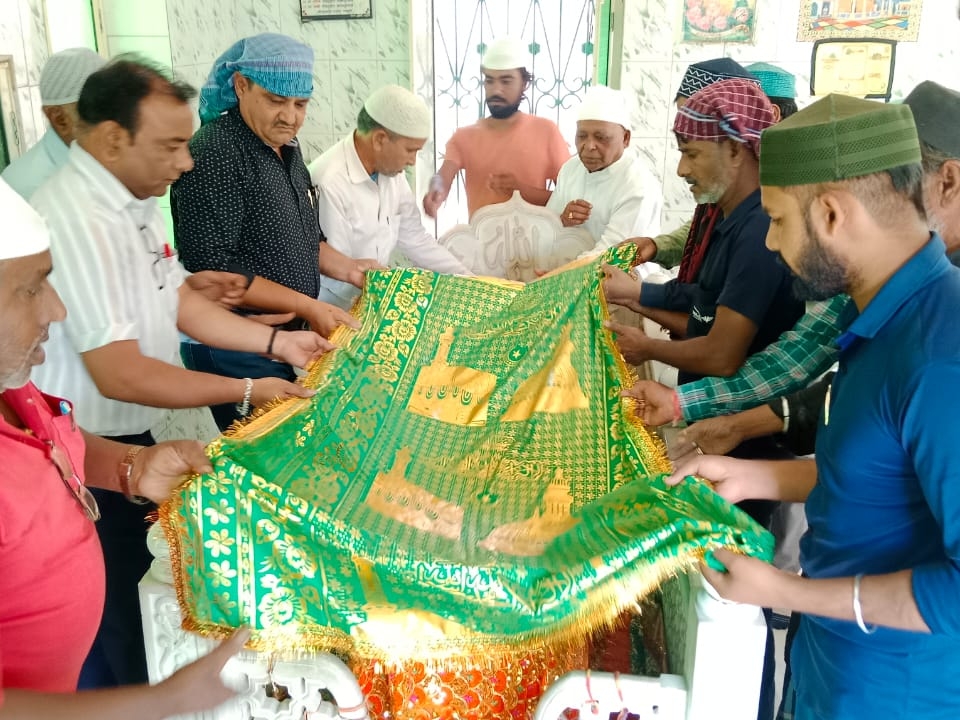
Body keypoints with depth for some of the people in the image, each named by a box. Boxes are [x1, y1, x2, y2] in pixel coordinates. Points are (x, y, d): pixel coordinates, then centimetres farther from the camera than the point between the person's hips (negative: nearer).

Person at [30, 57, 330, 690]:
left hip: (132, 437, 9)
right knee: (117, 619, 9)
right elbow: (119, 375, -29)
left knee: (138, 580, 24)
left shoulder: (134, 199, 3)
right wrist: (245, 392, -21)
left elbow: (178, 300, 9)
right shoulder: (76, 221, -29)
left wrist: (276, 342, 1)